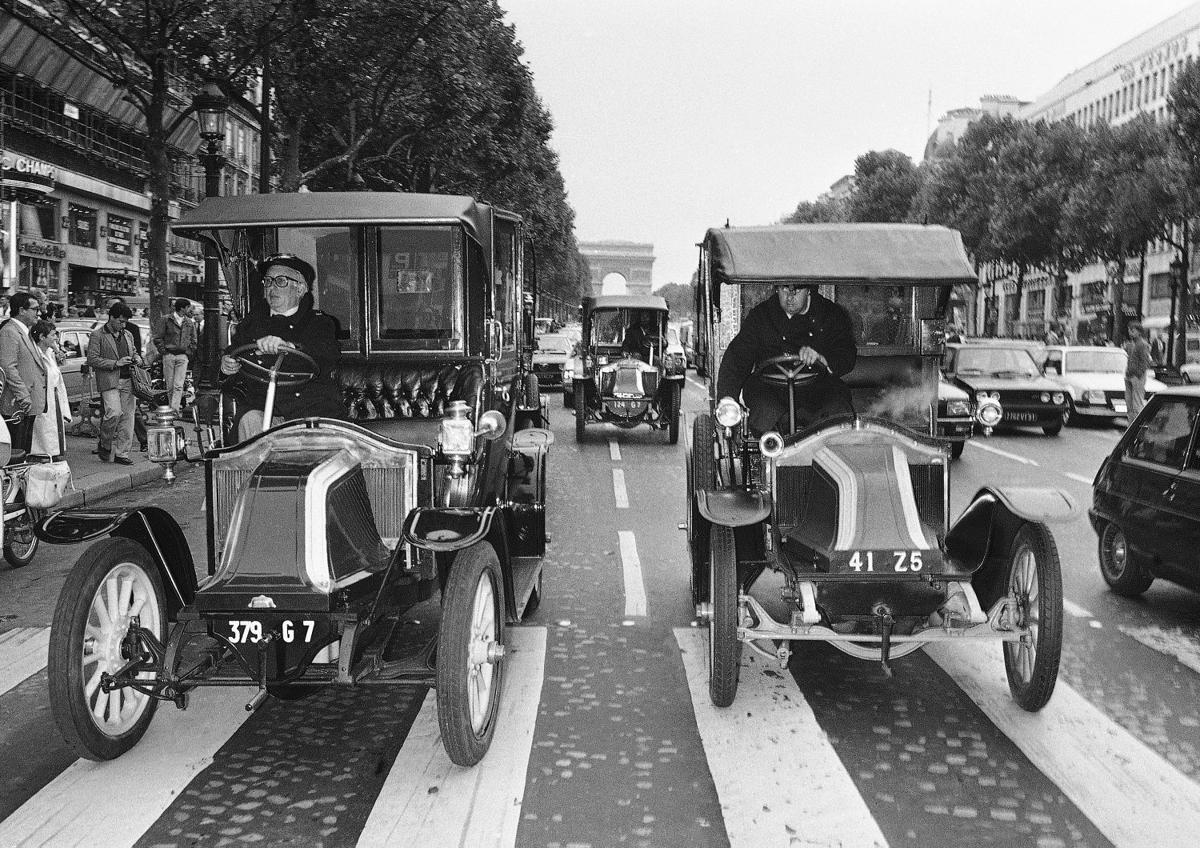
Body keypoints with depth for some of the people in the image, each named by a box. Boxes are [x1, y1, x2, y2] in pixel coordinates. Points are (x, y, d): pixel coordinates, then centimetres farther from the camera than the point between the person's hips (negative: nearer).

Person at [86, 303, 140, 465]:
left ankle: (121, 454, 10)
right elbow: (92, 360, -9)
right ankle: (105, 445, 5)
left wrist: (136, 357, 8)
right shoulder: (97, 335, -2)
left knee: (127, 417, 2)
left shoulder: (128, 335, 18)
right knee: (114, 413, -20)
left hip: (128, 381, 6)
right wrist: (116, 363, -15)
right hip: (109, 381, -6)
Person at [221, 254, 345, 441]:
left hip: (317, 413, -2)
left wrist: (288, 346, -32)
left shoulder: (319, 322, 7)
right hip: (264, 410, 2)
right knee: (249, 422, -29)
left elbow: (329, 356, -13)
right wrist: (227, 364, -9)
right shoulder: (254, 319, 19)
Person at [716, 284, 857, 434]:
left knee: (840, 413, -30)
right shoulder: (761, 315, 1)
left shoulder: (832, 314, 3)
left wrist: (822, 359, -26)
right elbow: (737, 356, -7)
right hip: (771, 387, 0)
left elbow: (848, 358, -2)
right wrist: (727, 398, -23)